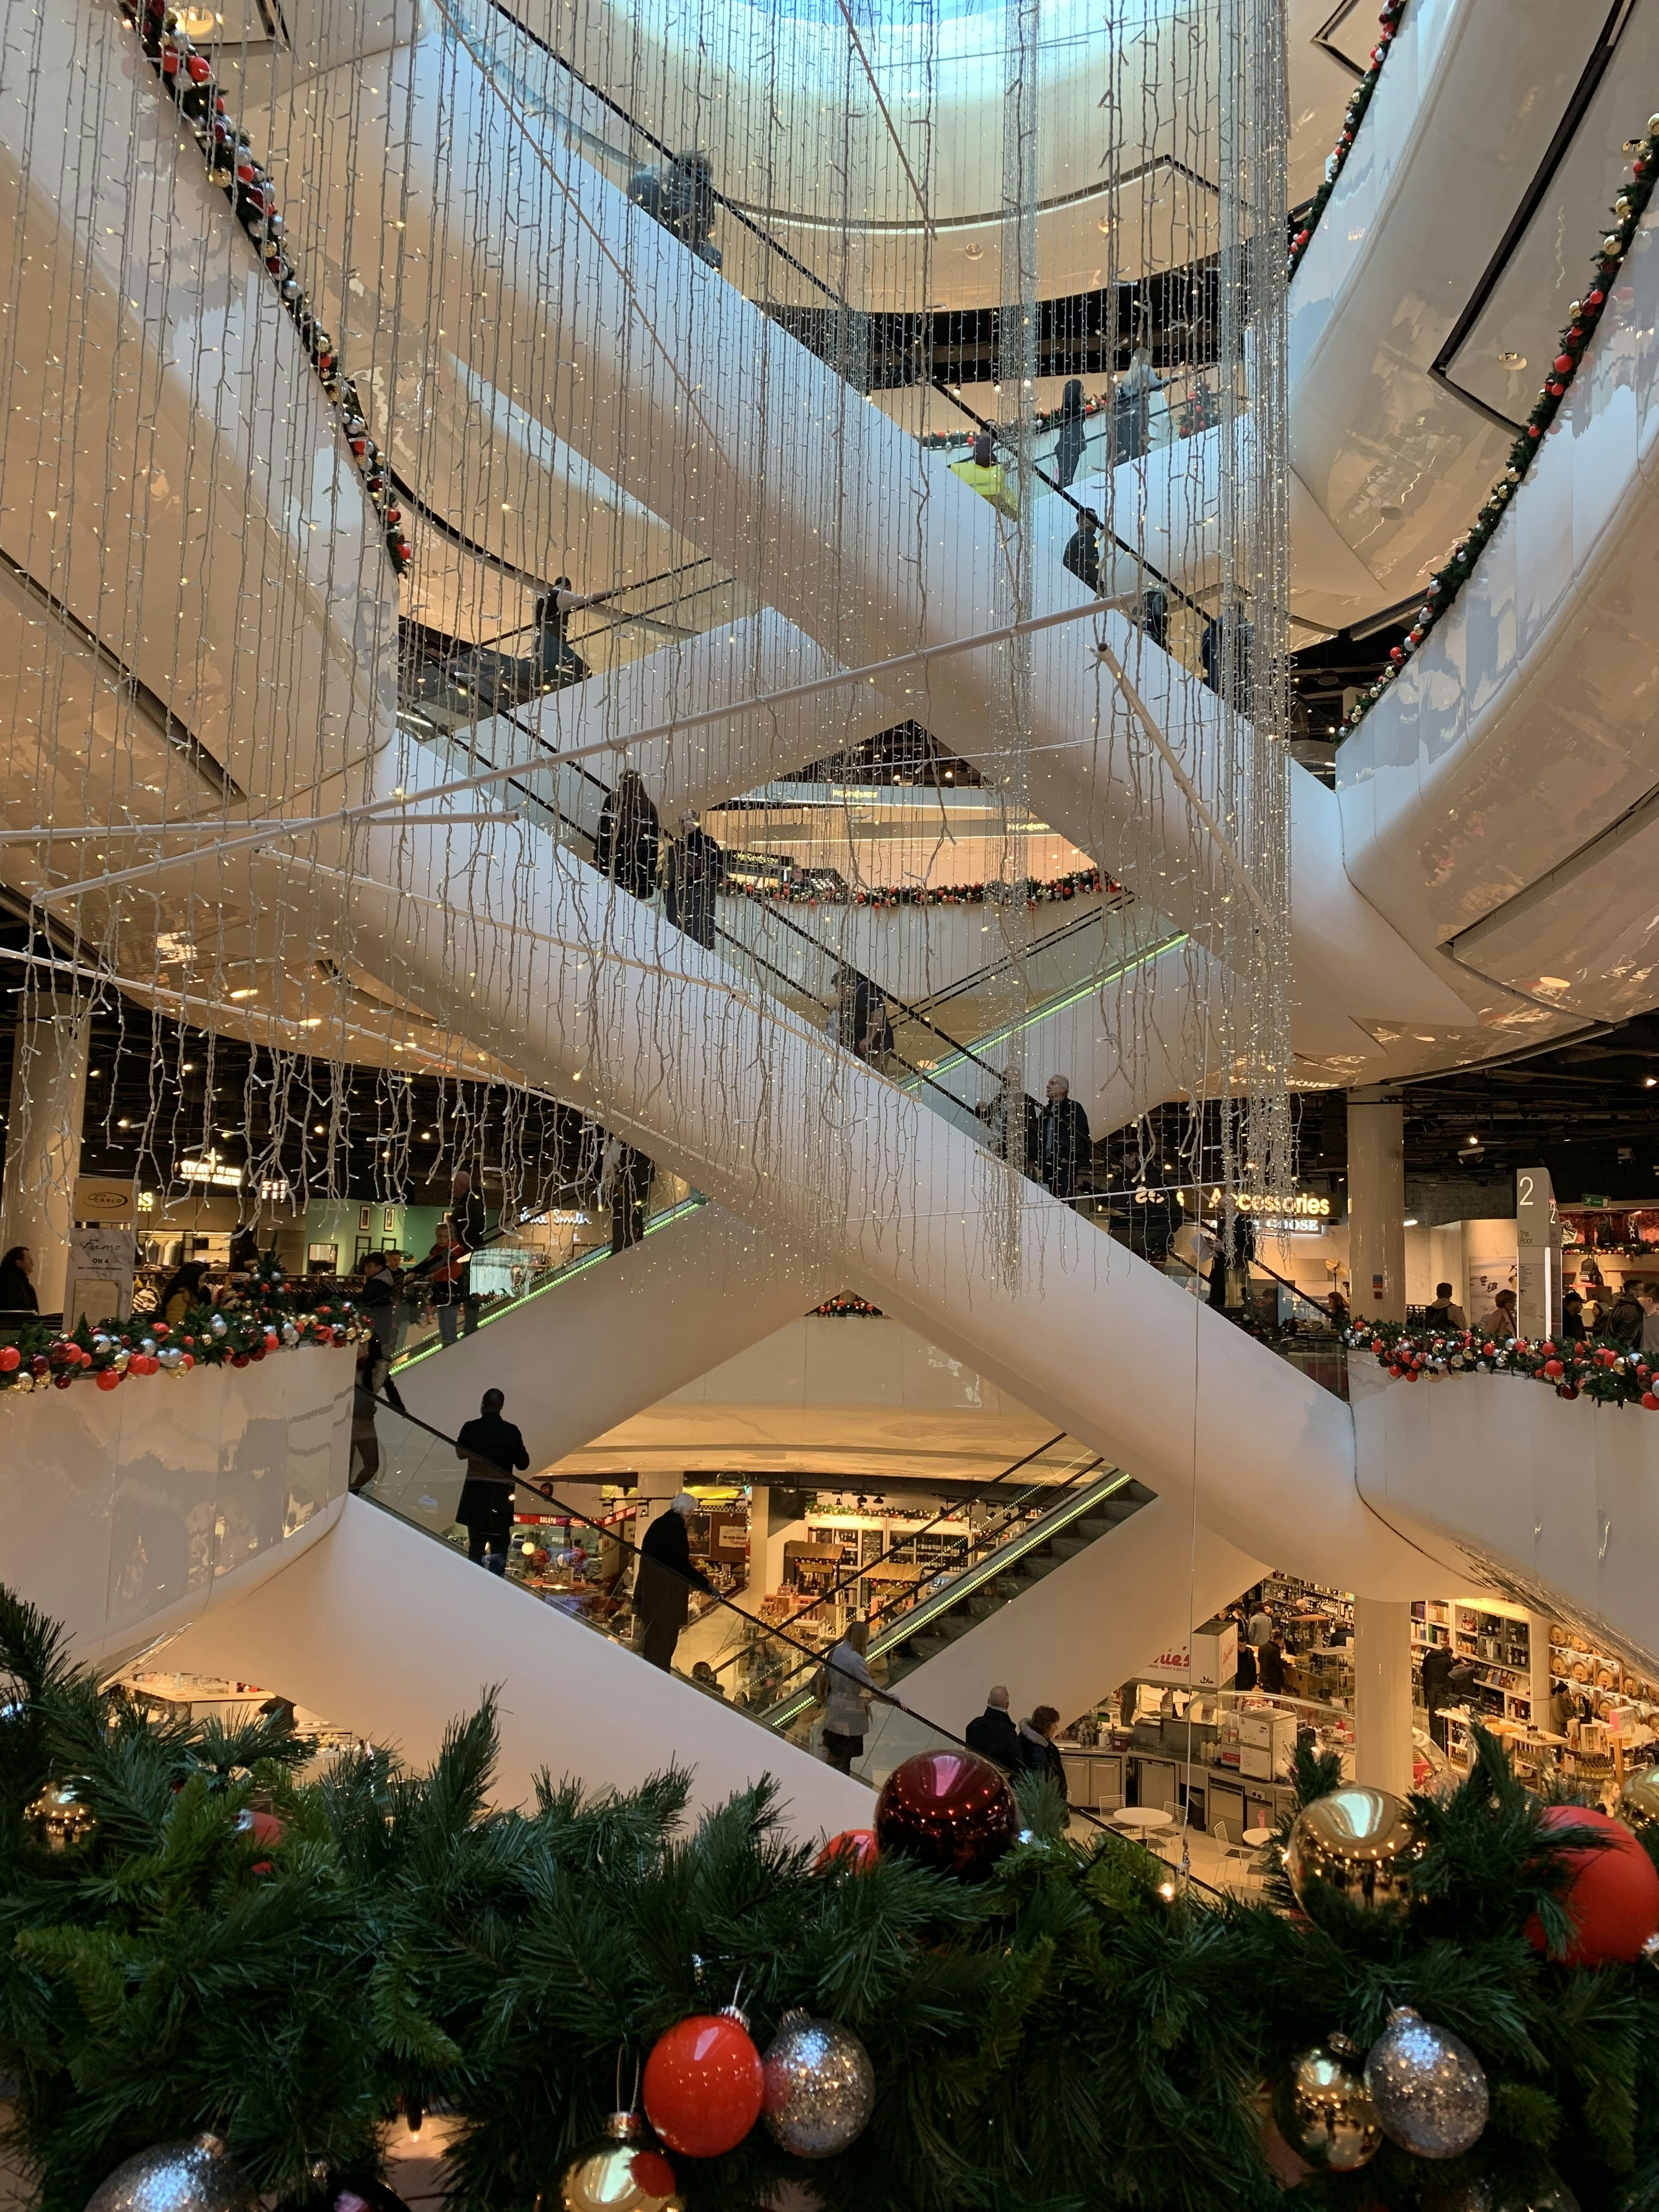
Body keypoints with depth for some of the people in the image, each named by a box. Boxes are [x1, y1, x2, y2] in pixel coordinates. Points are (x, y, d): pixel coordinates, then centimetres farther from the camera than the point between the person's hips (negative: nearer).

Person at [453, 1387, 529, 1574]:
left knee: (476, 1544, 13)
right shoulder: (511, 1431, -11)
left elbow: (460, 1454, 10)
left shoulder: (470, 1428, -7)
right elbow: (523, 1463, -6)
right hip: (501, 1496, -1)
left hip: (475, 1494, 2)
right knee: (500, 1545, 7)